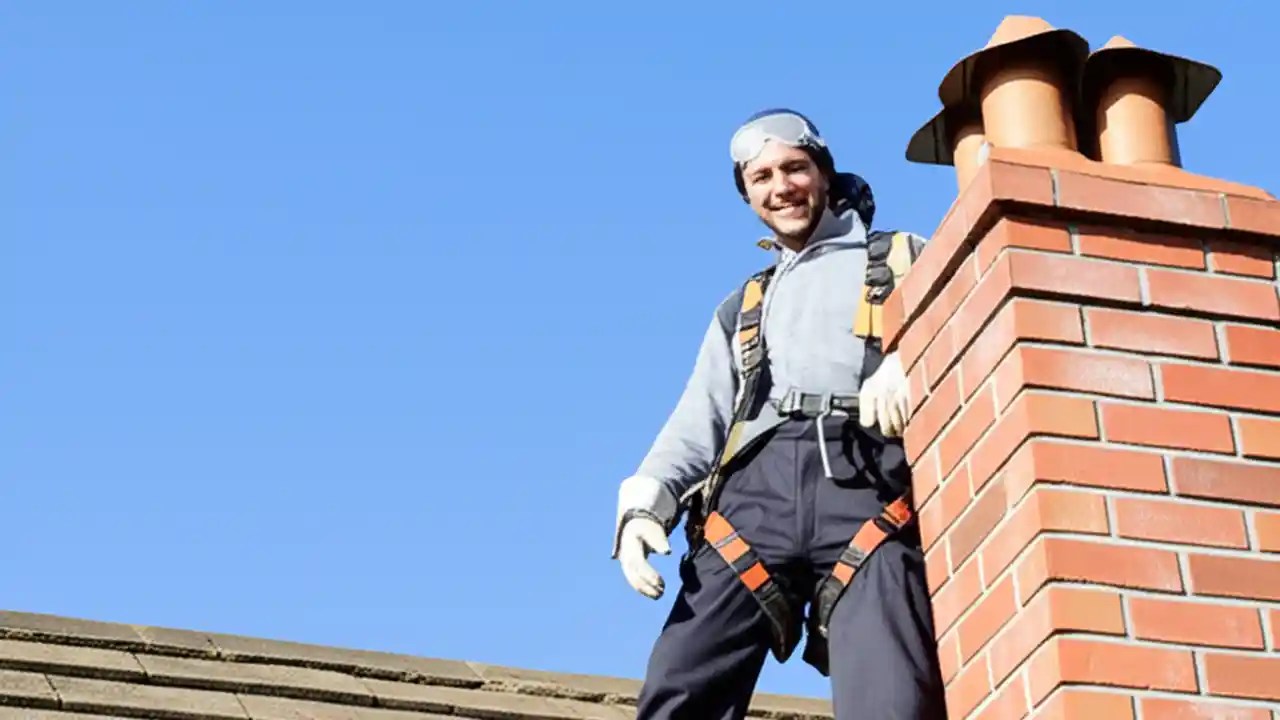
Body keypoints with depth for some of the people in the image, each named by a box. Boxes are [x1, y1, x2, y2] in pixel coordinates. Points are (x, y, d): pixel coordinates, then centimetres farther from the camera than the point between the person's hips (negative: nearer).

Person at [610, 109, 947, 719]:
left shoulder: (905, 260, 24)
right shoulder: (742, 308, 36)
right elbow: (697, 423, 27)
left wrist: (911, 360, -18)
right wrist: (648, 499, 6)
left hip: (866, 485, -3)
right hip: (758, 485, 4)